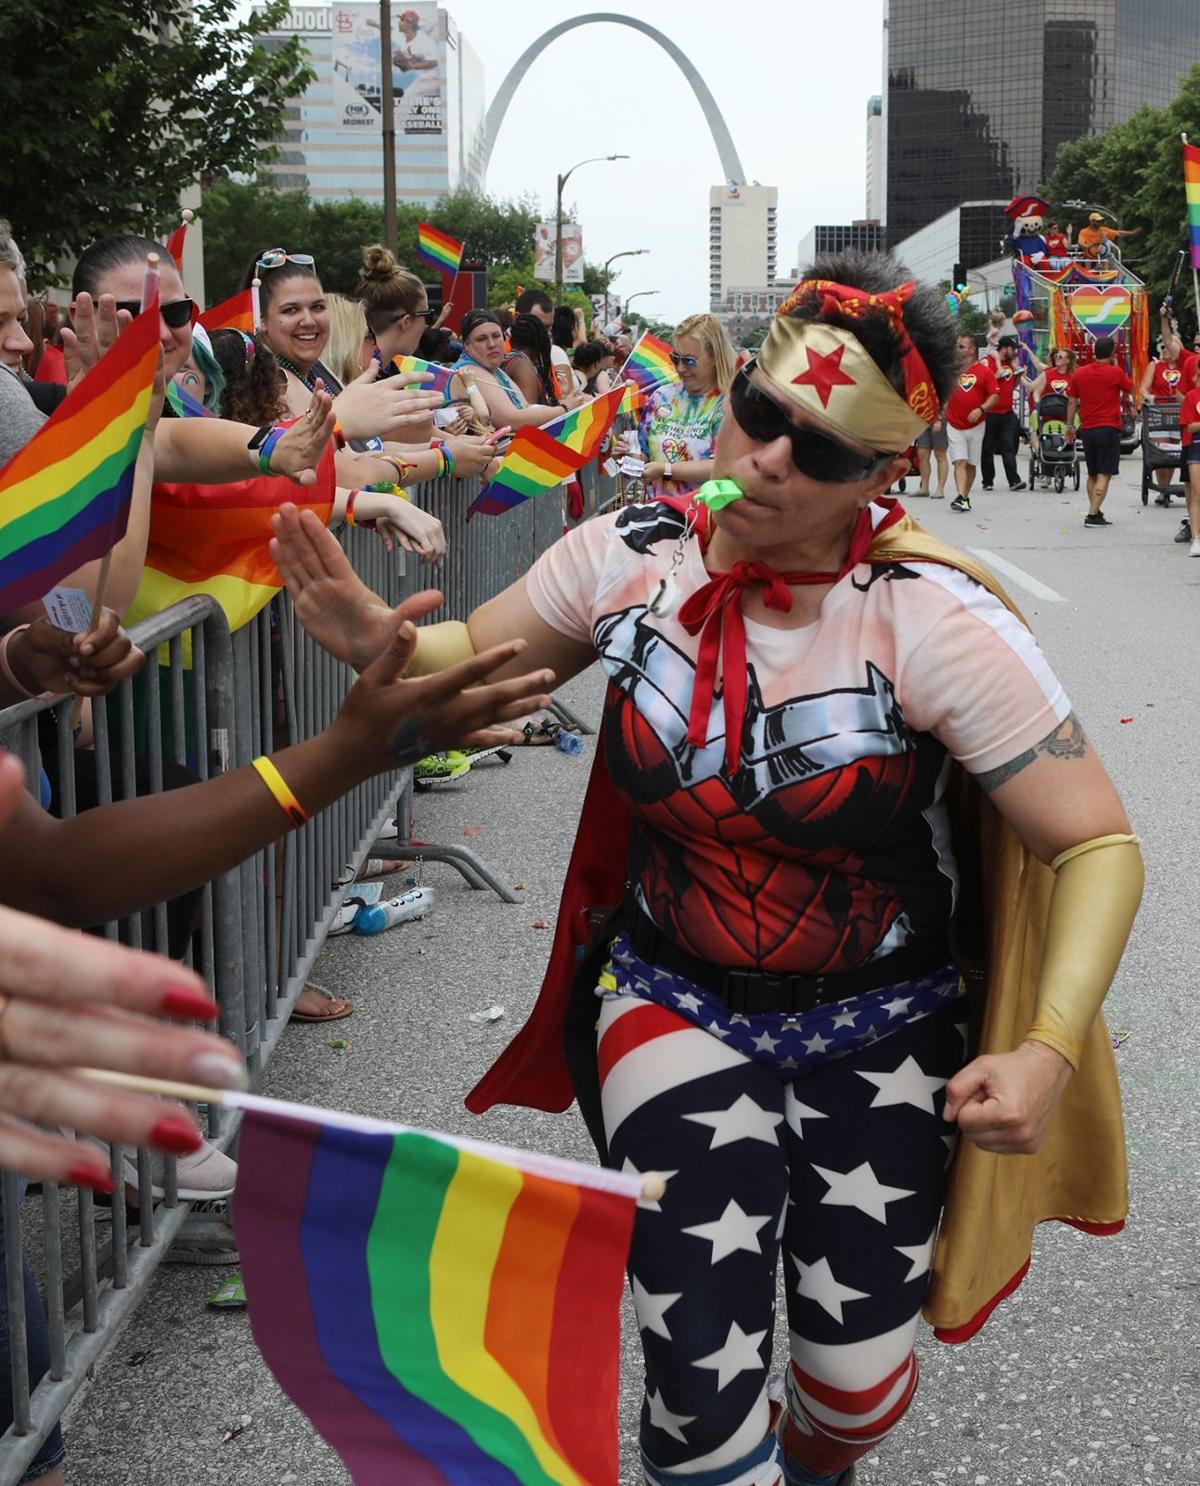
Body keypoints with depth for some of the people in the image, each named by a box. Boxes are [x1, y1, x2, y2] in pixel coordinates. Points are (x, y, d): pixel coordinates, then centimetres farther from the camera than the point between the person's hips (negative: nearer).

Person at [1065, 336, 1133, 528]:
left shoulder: (1079, 373, 4)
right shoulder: (1115, 373, -8)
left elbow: (1072, 402, 9)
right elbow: (1131, 390, 10)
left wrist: (1070, 426, 18)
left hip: (1087, 429, 5)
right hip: (1109, 429, -5)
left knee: (1092, 474, 16)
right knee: (1104, 475, -5)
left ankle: (1095, 512, 20)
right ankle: (1092, 516, -13)